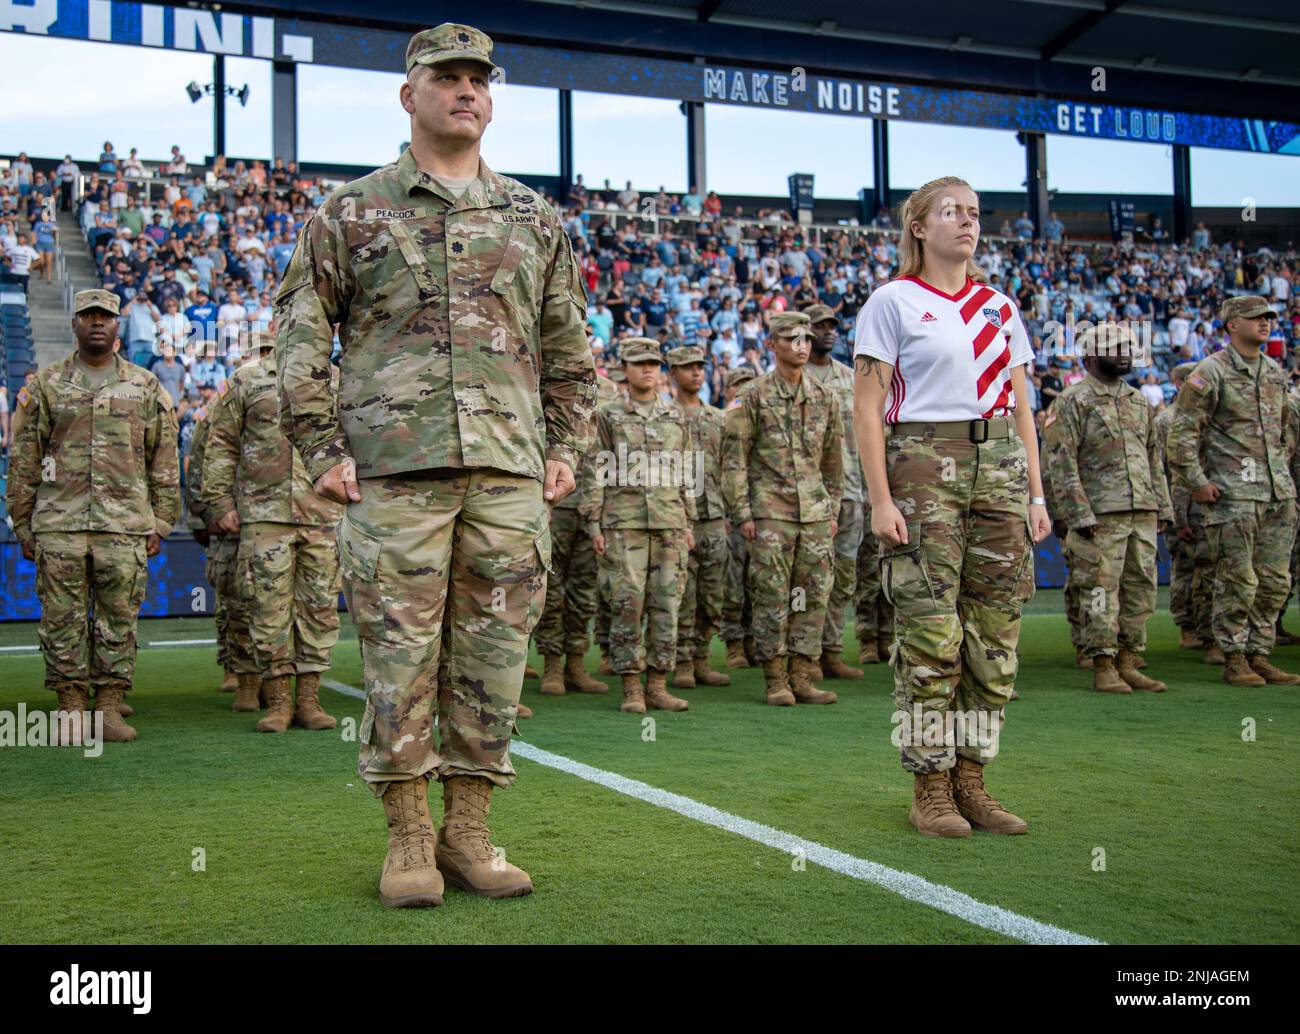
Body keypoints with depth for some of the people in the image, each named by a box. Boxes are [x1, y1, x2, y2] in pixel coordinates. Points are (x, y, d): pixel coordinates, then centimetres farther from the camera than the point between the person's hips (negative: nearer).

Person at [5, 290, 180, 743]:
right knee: (63, 620, 1)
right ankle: (71, 709, 8)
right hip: (59, 525, 0)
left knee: (119, 620, 1)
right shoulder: (45, 385, 9)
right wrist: (23, 524, 4)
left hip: (125, 526, 0)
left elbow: (164, 462, 11)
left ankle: (111, 708, 8)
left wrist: (160, 524, 5)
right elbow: (23, 460, 9)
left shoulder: (145, 388, 11)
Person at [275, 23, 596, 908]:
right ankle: (409, 840, 11)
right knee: (400, 653, -1)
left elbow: (569, 347, 19)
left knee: (494, 653, 4)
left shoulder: (534, 219, 16)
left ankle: (469, 832, 16)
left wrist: (565, 449, 11)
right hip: (394, 468, -2)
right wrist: (323, 451, -2)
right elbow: (301, 336, 6)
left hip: (511, 471, 3)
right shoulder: (353, 213, 8)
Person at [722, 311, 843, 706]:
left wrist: (833, 510, 15)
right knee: (772, 598, -3)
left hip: (815, 512, 4)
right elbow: (734, 458, -2)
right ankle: (776, 681, 5)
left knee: (814, 596, 4)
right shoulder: (754, 397, -1)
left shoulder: (825, 398, 12)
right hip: (770, 512, -4)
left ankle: (802, 678, 11)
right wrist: (742, 513, -8)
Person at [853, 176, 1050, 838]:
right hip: (923, 466, -5)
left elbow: (1020, 409, 18)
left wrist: (1036, 496, 10)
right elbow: (866, 410, -4)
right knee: (931, 635, -7)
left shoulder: (999, 307, 17)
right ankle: (930, 790, 4)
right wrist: (881, 500, -13)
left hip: (999, 465, 5)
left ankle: (970, 782, 14)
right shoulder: (892, 302, 2)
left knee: (994, 633, 3)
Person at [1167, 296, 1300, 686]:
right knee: (1238, 581, -4)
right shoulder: (1211, 372, -5)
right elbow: (1182, 431, -9)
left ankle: (1259, 655, 16)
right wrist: (1196, 482, -13)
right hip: (1232, 493, -7)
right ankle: (1234, 660, 6)